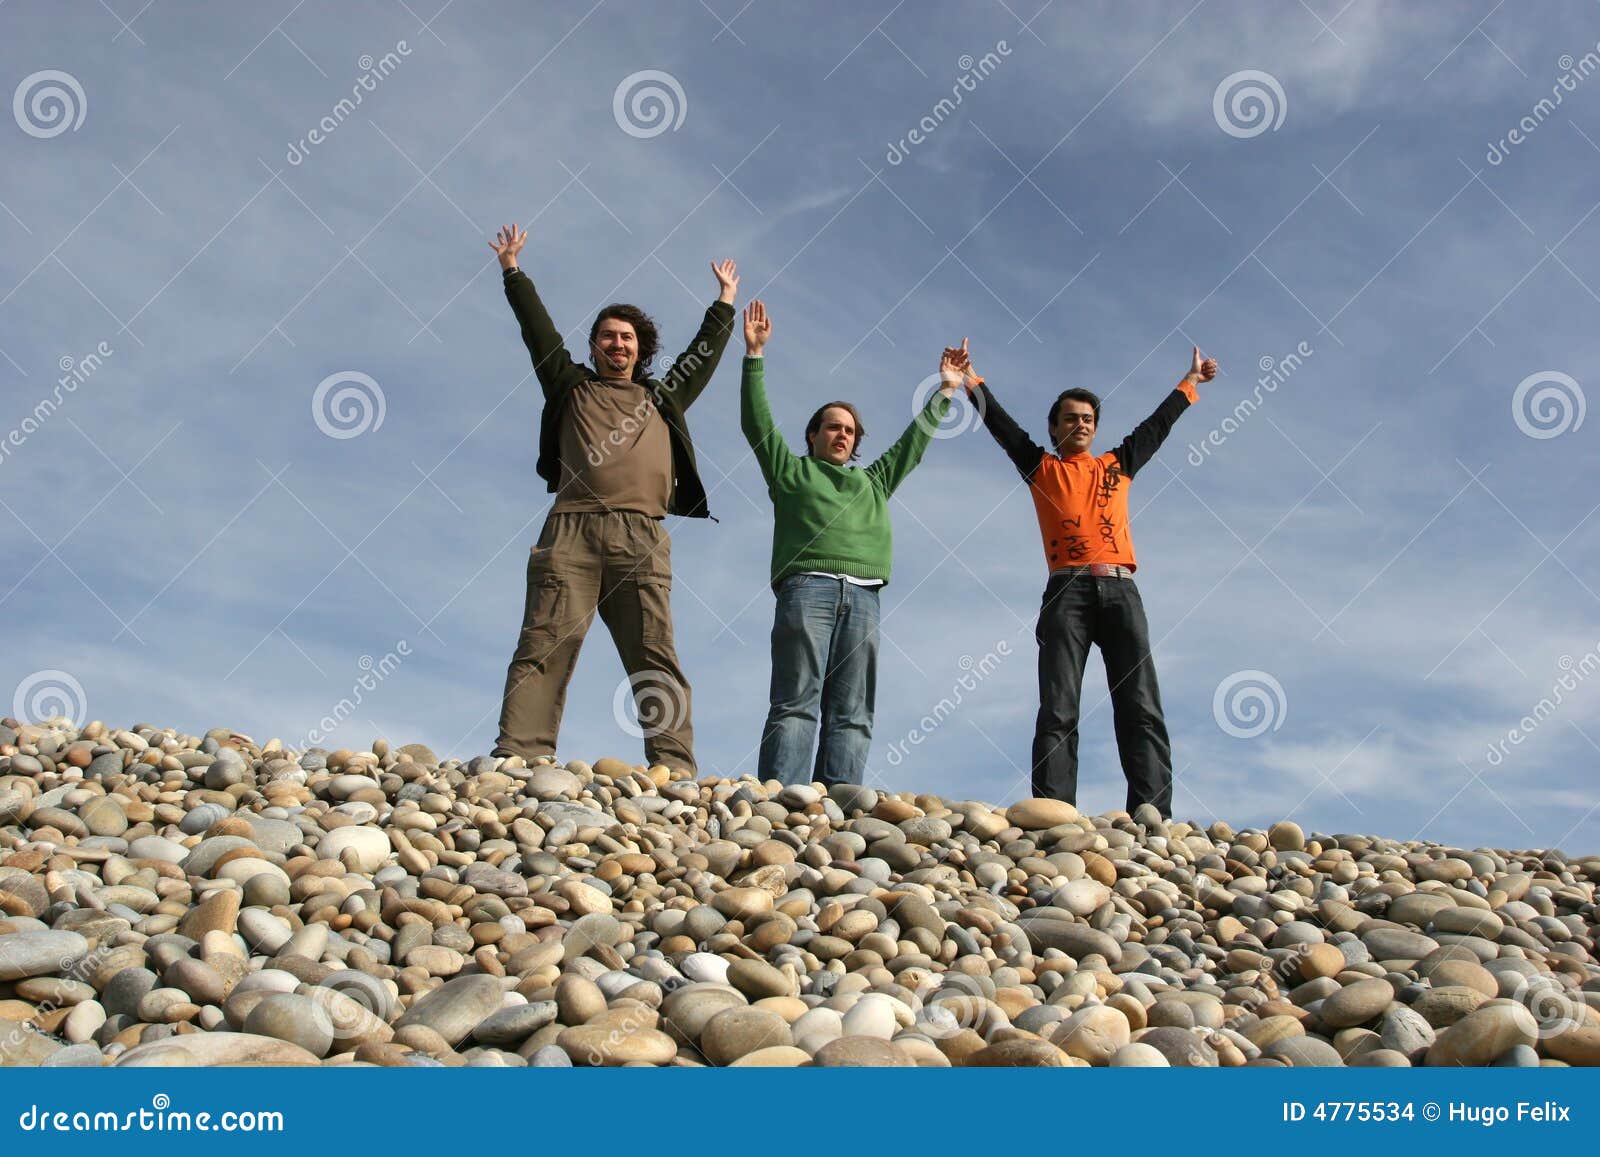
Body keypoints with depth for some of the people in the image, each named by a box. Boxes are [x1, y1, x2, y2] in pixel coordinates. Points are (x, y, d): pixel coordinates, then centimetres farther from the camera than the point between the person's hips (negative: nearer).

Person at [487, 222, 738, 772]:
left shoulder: (664, 397, 31)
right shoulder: (572, 386, 27)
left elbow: (704, 353, 39)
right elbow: (538, 328, 29)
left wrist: (725, 300, 48)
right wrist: (512, 268, 33)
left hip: (641, 537, 1)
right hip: (572, 528, -1)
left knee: (655, 657, -10)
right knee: (544, 647, -13)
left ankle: (675, 771, -17)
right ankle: (518, 759, -21)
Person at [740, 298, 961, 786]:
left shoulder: (873, 481, 33)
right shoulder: (791, 470, 22)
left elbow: (913, 443, 39)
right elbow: (756, 421, 15)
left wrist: (945, 392, 41)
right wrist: (755, 354, 9)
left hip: (863, 598, 4)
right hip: (807, 588, -4)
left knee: (852, 716, -6)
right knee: (796, 705, -15)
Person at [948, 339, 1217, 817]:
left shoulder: (1118, 465, 27)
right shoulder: (1041, 467, 20)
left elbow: (1157, 424, 37)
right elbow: (999, 423, 15)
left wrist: (1190, 382, 46)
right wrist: (970, 380, 9)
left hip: (1120, 589, 3)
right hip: (1067, 592, -2)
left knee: (1141, 709, -10)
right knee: (1058, 713, -13)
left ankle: (1153, 819, -17)